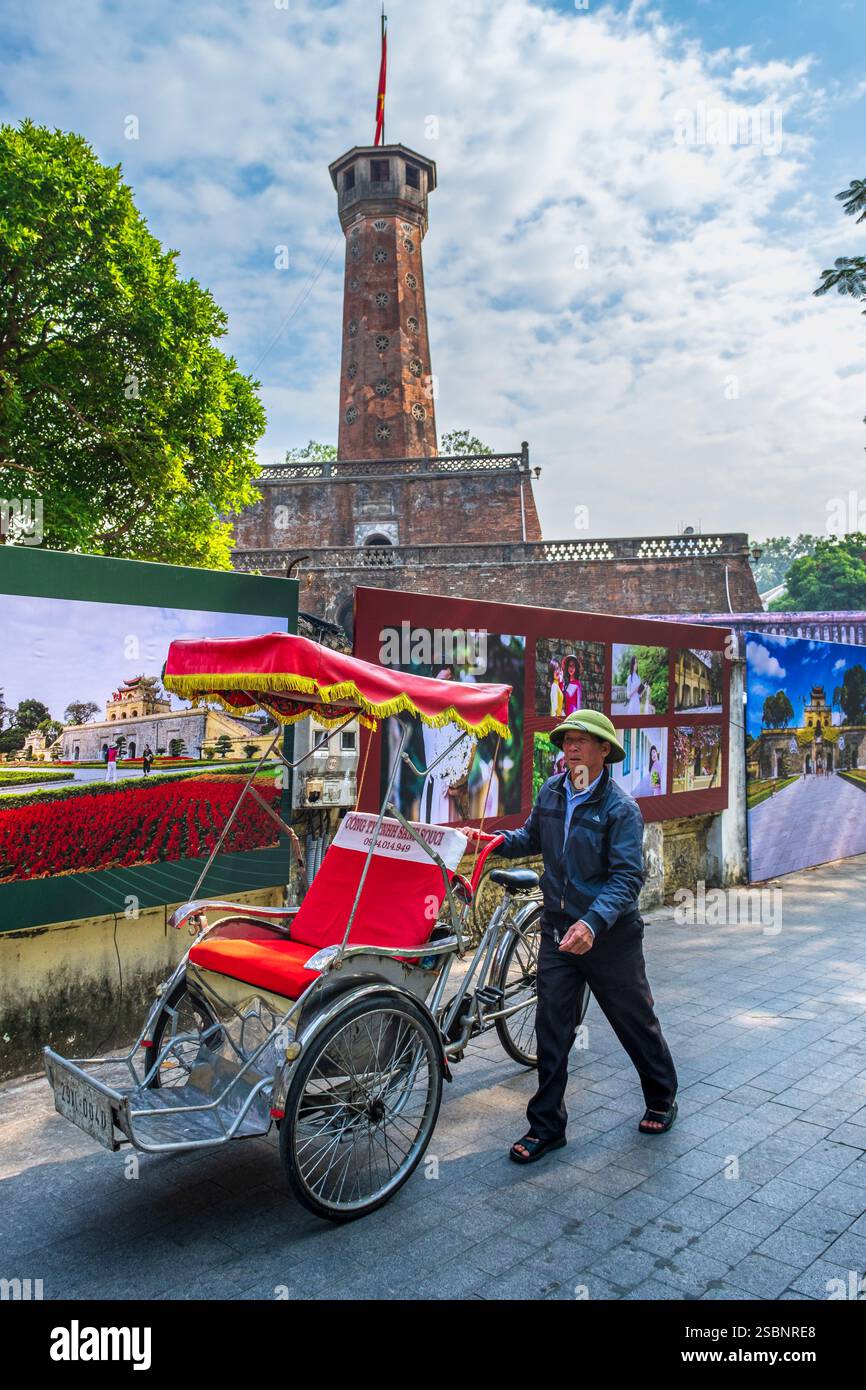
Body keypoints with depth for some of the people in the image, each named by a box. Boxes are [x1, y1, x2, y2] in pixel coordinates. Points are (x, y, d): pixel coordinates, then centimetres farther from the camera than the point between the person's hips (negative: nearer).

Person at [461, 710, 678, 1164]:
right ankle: (546, 1125, 19)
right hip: (558, 928, 4)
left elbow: (627, 878, -22)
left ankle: (662, 1100, 40)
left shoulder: (621, 809, -17)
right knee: (551, 1027, 6)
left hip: (610, 935, -4)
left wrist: (593, 923, -36)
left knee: (635, 1022, 14)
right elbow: (532, 838, 16)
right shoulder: (551, 791, 1)